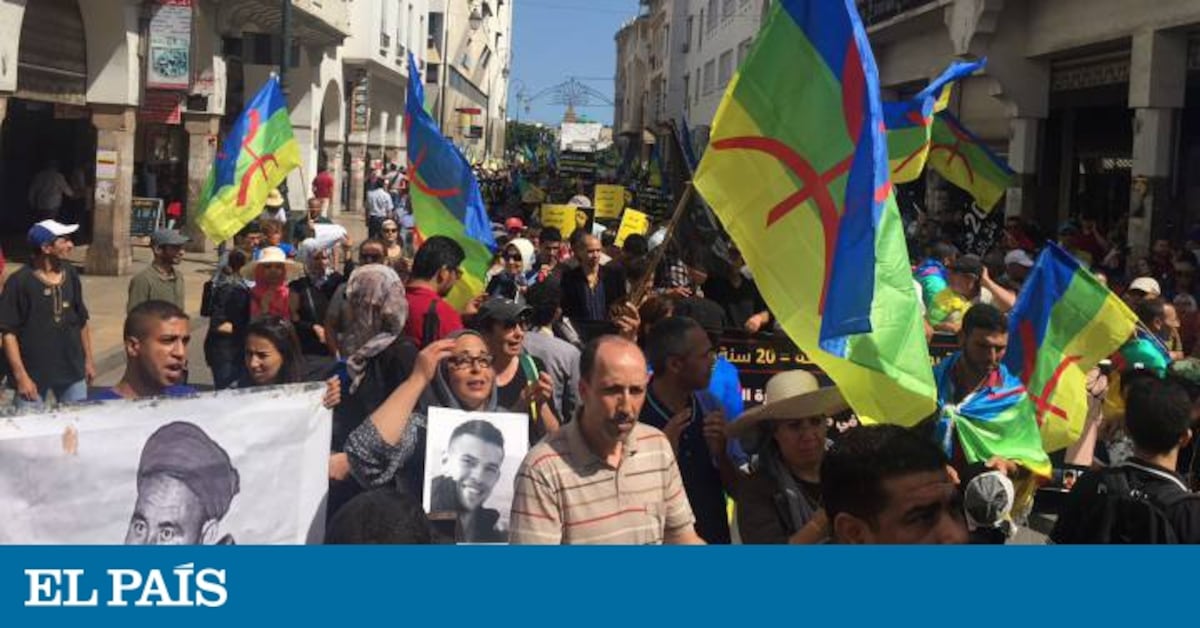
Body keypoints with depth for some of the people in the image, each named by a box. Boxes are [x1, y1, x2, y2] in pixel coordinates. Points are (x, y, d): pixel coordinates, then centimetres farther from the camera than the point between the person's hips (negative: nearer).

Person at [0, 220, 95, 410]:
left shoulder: (71, 275, 3)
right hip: (33, 373, -5)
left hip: (72, 371, 5)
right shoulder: (19, 282, -13)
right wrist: (20, 375, -17)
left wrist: (88, 360, 14)